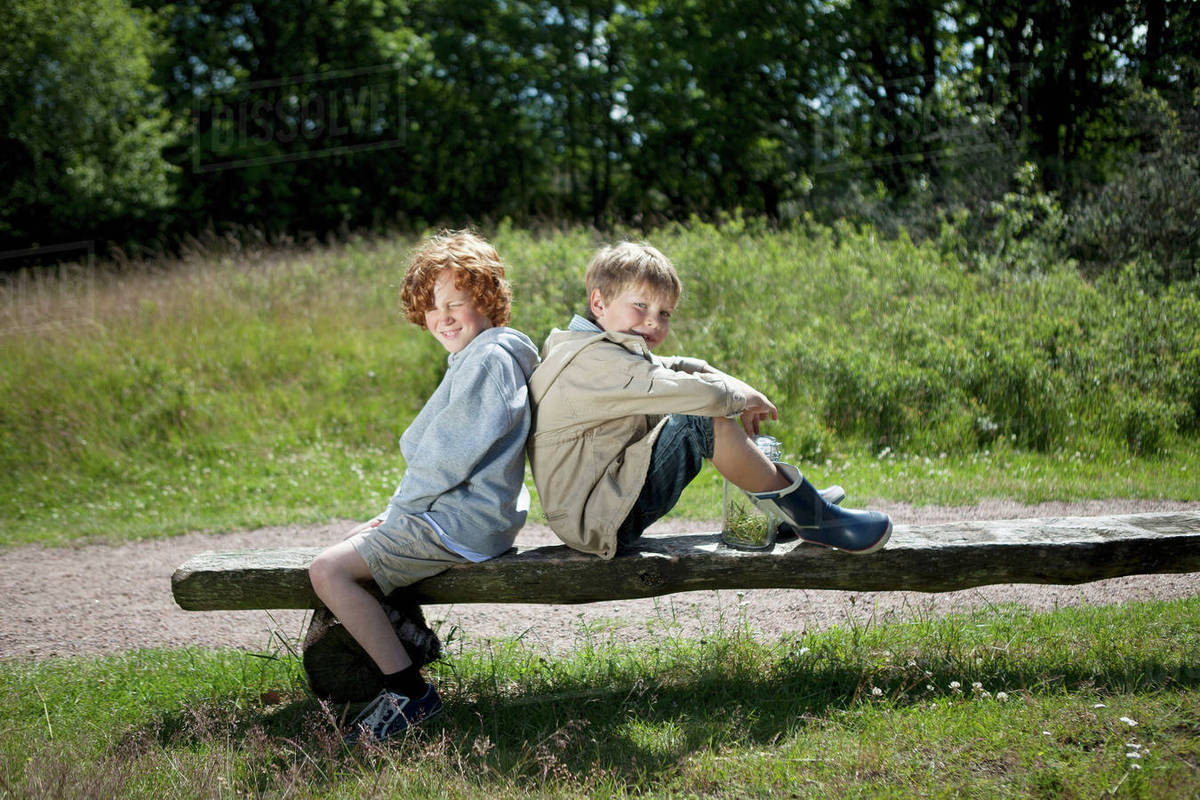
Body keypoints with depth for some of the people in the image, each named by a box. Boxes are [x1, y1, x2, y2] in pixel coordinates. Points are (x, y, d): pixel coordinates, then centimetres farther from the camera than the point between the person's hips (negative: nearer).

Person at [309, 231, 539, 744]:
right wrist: (394, 513, 14)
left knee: (328, 570, -16)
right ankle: (405, 635, 26)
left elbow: (450, 457, -20)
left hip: (463, 521, -11)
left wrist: (400, 509, -6)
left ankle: (409, 693, -14)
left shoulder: (489, 358, -16)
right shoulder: (477, 358, 17)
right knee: (361, 538, 28)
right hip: (461, 513, 11)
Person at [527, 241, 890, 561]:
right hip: (597, 522, -11)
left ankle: (794, 499, 18)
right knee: (707, 420, -22)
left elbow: (677, 367, 20)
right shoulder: (598, 361, -22)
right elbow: (705, 395, -28)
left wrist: (733, 388, 3)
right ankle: (809, 518, -11)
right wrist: (744, 396, -8)